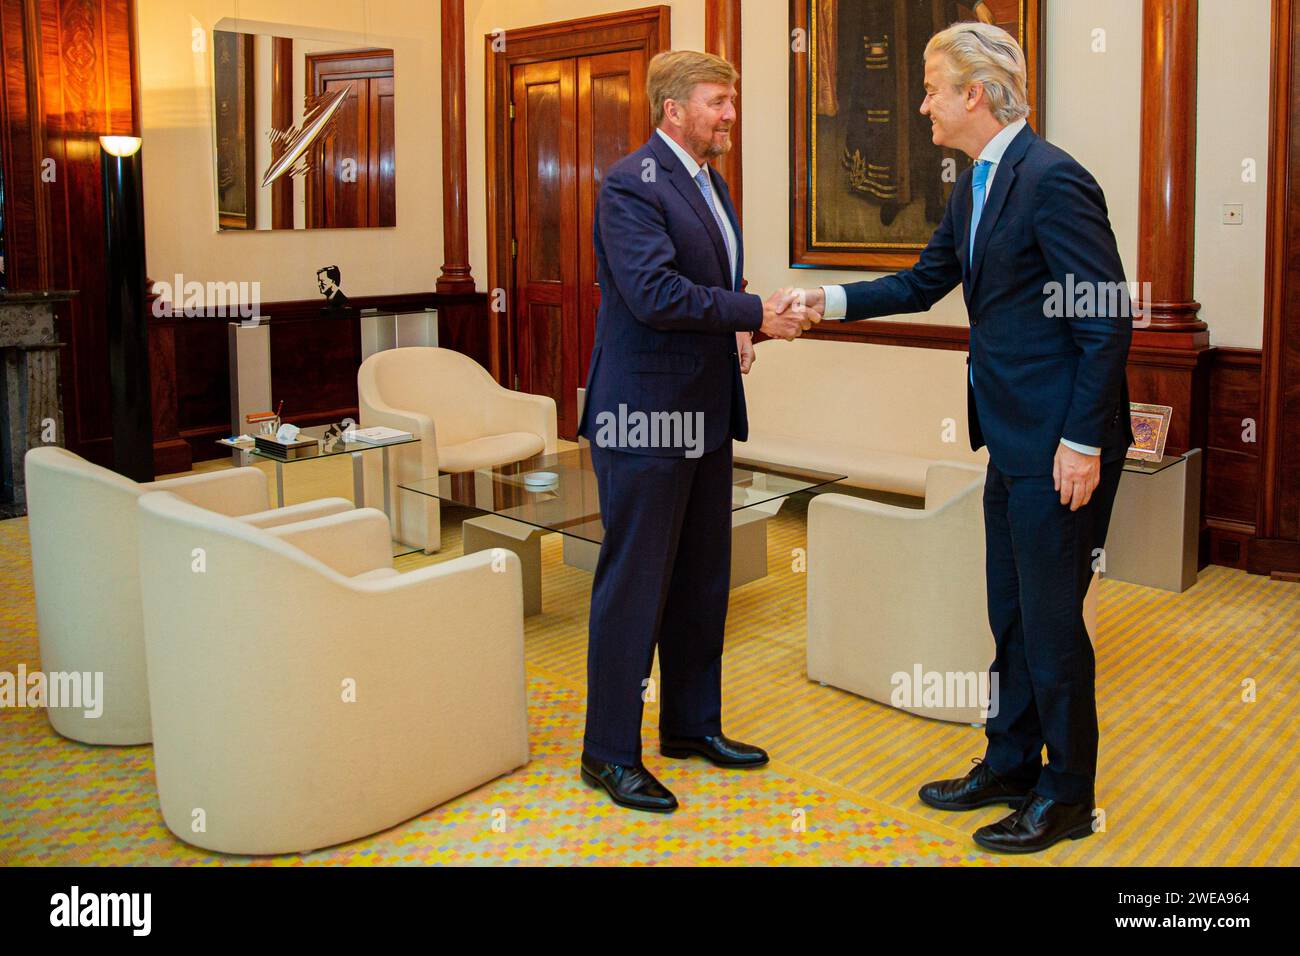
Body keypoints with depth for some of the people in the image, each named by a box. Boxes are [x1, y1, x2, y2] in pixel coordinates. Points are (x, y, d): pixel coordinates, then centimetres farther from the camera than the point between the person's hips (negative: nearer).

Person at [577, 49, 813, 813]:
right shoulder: (632, 184, -13)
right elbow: (653, 292, -24)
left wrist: (734, 332, 6)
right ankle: (610, 752, 10)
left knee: (703, 579, 16)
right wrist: (752, 314, -20)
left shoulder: (711, 184, 17)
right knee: (634, 584, -2)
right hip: (646, 415, -9)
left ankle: (693, 723, 31)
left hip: (705, 413, 9)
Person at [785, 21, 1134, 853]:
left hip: (1062, 445, -9)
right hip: (1013, 440, 9)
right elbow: (925, 284, 21)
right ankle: (1011, 765, 33)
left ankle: (1067, 797, 20)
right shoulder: (975, 187, 12)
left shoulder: (1052, 180, -18)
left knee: (1052, 622, 3)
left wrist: (1083, 440, -20)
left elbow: (1109, 319, -20)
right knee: (1012, 616, 18)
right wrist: (830, 300, 10)